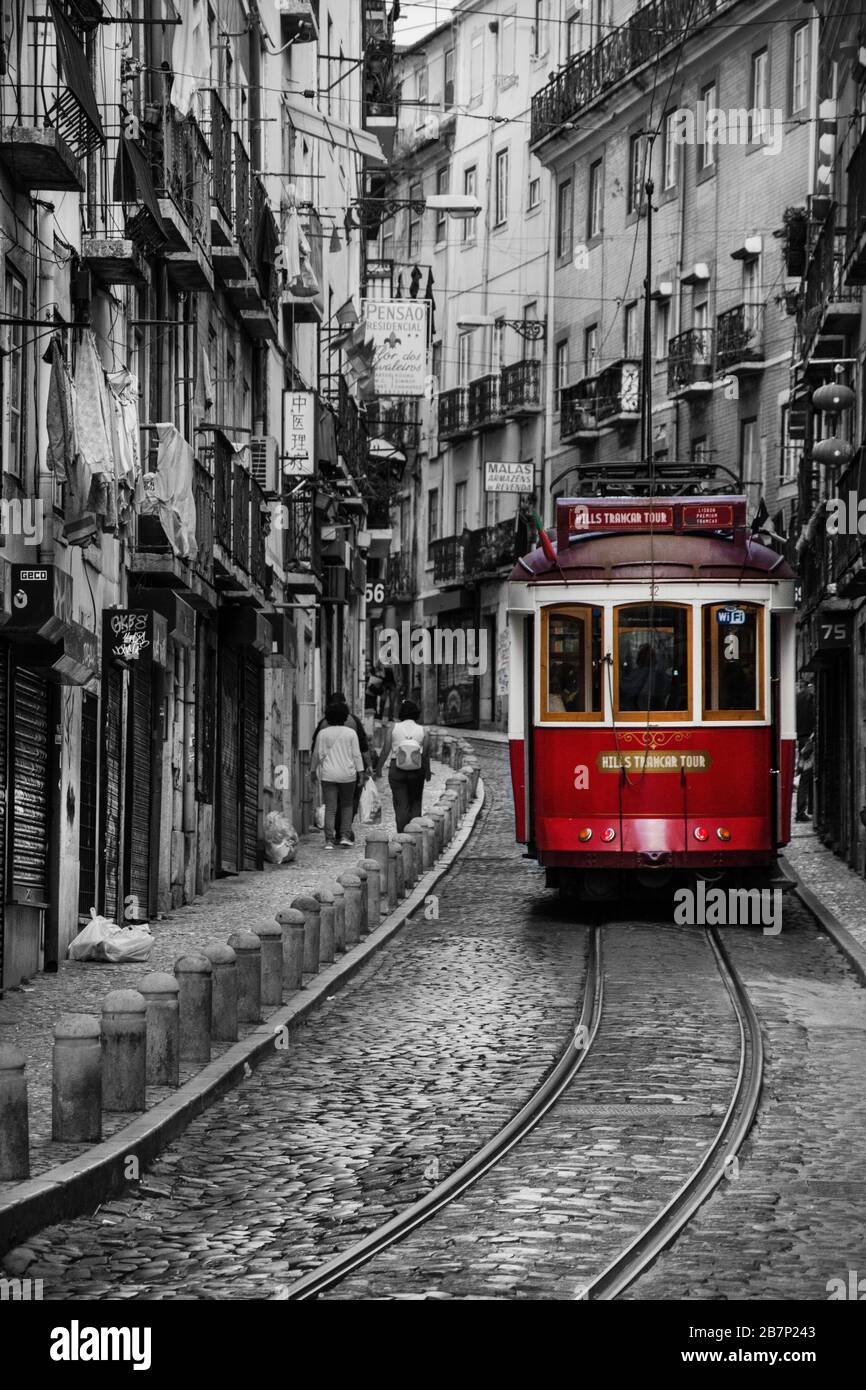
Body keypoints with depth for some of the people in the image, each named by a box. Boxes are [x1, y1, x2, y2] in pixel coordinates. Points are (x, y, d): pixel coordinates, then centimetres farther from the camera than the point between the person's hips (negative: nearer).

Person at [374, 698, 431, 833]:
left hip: (396, 771, -1)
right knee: (415, 804, 13)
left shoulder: (393, 728, -7)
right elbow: (426, 755, 1)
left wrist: (378, 768, 9)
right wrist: (427, 771, 18)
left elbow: (385, 751, -5)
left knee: (401, 805, 4)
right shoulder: (423, 731, -5)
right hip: (416, 772, 1)